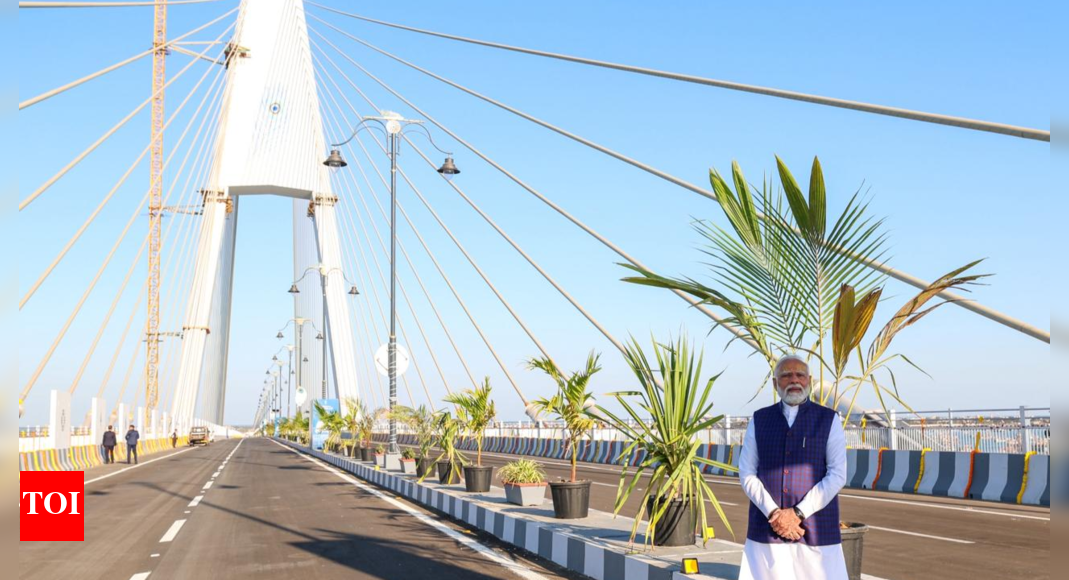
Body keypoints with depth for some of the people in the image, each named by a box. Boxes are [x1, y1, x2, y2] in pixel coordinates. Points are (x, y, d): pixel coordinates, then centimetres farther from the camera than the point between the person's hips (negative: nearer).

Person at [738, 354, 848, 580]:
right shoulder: (759, 420, 8)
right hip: (766, 529, 2)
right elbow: (747, 474, 4)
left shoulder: (829, 420, 3)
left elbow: (837, 476, -4)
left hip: (815, 529, -2)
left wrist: (798, 513, -12)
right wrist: (773, 514, -11)